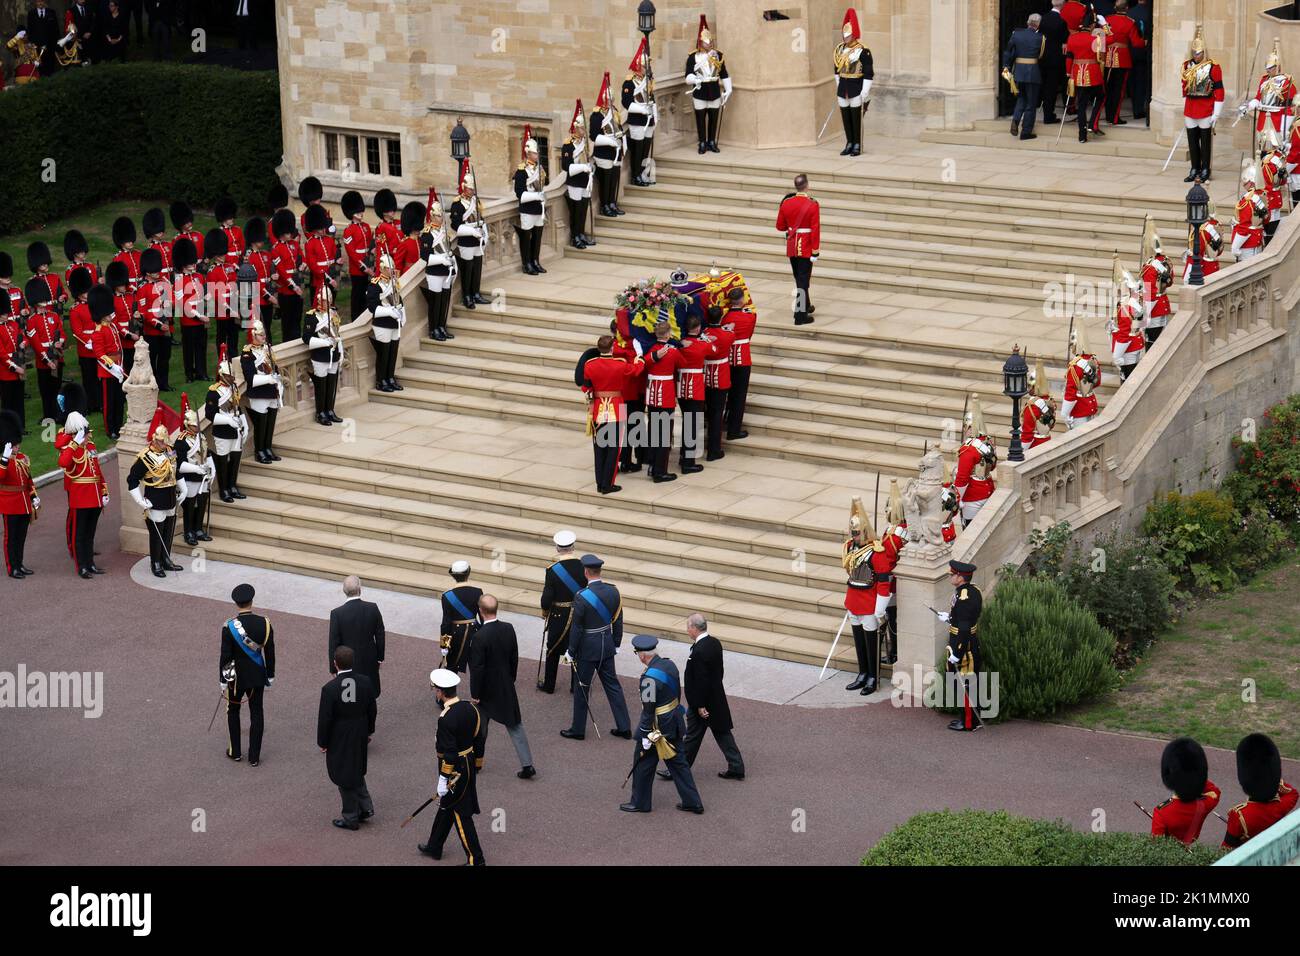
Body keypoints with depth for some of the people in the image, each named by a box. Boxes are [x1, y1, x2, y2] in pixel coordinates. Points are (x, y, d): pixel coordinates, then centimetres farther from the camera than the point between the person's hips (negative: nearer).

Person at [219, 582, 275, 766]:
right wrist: (270, 677, 9)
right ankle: (254, 756, 13)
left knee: (233, 711, 19)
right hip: (257, 677, 2)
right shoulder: (264, 624, -11)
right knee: (256, 713, 10)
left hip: (236, 677, -2)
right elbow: (270, 653, -4)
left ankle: (235, 752, 25)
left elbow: (225, 656, -13)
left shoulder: (229, 627, -19)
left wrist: (223, 680, -1)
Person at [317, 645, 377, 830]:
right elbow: (372, 710, 2)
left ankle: (351, 818, 21)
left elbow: (324, 719, -17)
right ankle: (365, 806, 24)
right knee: (356, 771, 27)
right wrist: (368, 731, 17)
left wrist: (322, 742, -2)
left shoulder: (330, 689, -25)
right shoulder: (365, 682, -11)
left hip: (339, 740, -5)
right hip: (360, 737, 5)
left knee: (344, 776, 11)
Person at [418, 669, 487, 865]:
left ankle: (476, 859, 8)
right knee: (445, 807, 23)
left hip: (455, 771, -9)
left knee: (461, 814, 2)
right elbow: (479, 740, 8)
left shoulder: (446, 718, -26)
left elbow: (449, 753, -24)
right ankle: (434, 847, 38)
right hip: (469, 766, 9)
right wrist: (476, 766, 20)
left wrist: (443, 782, -17)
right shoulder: (470, 708, -1)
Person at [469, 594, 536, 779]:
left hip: (486, 690, -5)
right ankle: (527, 765, 6)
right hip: (507, 688, 5)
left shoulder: (480, 637, -26)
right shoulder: (509, 629, -7)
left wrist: (474, 694, -11)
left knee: (480, 728, 15)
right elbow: (514, 658, 4)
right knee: (515, 725, 10)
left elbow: (477, 668, -21)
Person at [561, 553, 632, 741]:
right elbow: (618, 621, 4)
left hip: (587, 649, -5)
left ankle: (578, 729, 21)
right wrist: (616, 644, 16)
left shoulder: (582, 597, -22)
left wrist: (570, 653, -6)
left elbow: (576, 628, -17)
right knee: (612, 684, 15)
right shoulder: (613, 591, -5)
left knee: (582, 688, 9)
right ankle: (624, 727, 17)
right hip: (607, 647, 5)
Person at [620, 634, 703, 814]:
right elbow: (677, 693, 10)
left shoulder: (649, 677, -27)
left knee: (643, 763, 10)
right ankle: (692, 802, 21)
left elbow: (649, 709, -23)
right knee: (677, 761, 17)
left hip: (658, 726, -8)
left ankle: (640, 802, 24)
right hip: (674, 722, 8)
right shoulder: (669, 664, -2)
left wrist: (646, 735, -16)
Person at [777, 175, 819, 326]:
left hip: (792, 247, 5)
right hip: (806, 249, -5)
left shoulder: (786, 203, -3)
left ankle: (805, 307, 37)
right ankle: (800, 316, -3)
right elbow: (815, 230, -18)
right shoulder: (813, 205, -16)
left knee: (799, 279, 20)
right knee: (803, 281, -2)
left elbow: (780, 227, 5)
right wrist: (815, 251, -13)